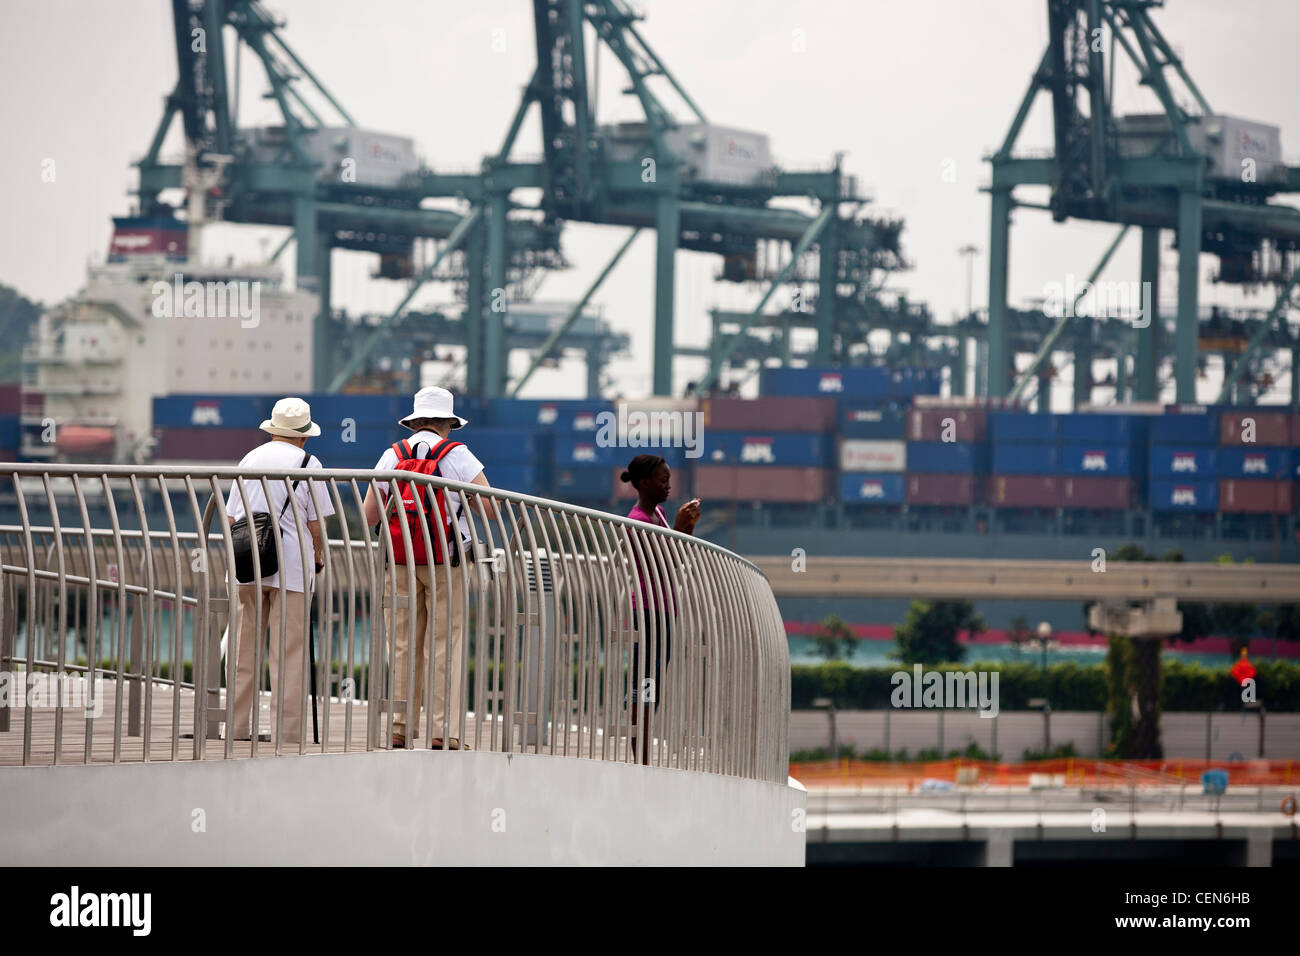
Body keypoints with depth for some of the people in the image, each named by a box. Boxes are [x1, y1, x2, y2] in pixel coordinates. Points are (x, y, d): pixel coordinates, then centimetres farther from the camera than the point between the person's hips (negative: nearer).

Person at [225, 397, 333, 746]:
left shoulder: (250, 459, 11)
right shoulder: (307, 464, -3)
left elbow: (231, 517, 12)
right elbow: (315, 523, -4)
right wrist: (318, 556, 12)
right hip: (291, 566, -4)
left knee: (245, 649, 9)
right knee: (288, 651, -3)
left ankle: (240, 725, 10)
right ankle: (287, 727, -5)